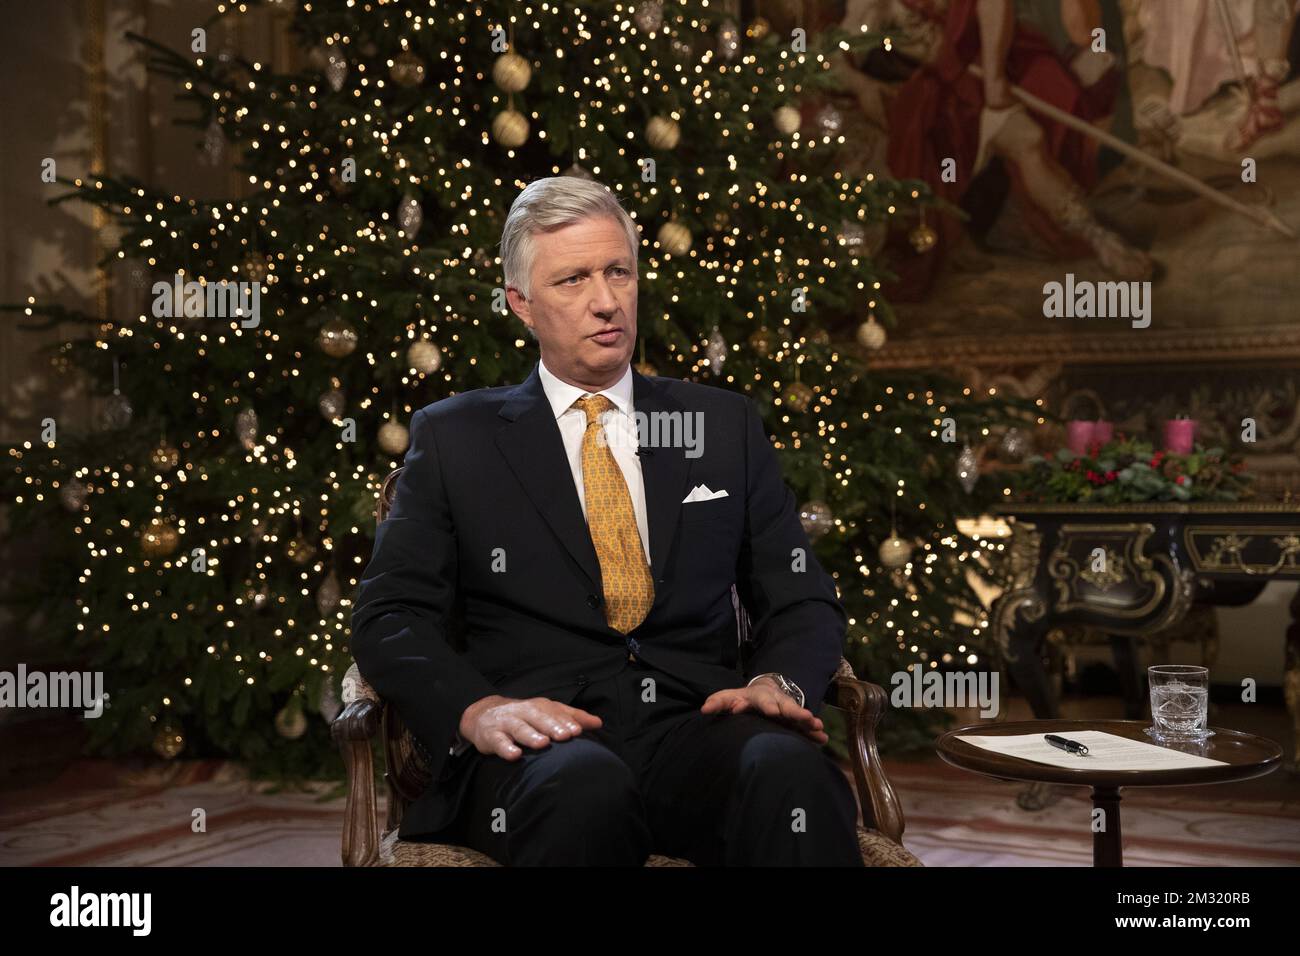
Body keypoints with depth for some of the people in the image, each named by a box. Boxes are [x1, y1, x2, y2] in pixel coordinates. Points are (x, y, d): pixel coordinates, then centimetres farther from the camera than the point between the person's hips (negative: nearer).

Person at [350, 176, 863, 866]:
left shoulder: (724, 425, 18)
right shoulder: (453, 437, 13)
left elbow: (803, 601, 16)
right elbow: (389, 616, 6)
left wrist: (780, 681, -7)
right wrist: (477, 709, -14)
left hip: (697, 729, 2)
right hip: (543, 743, -1)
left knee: (790, 769, -34)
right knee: (581, 785, -37)